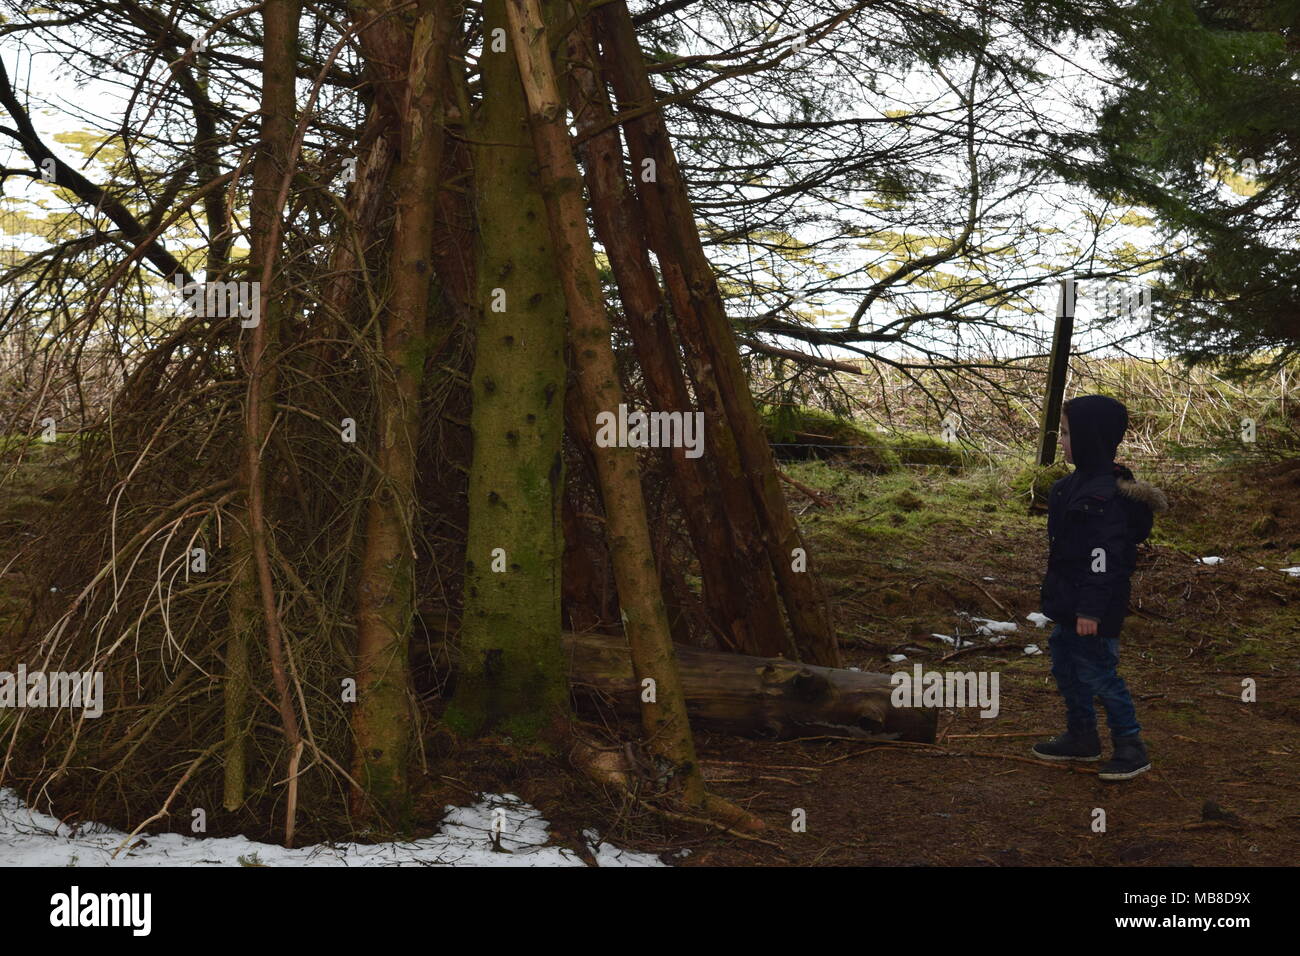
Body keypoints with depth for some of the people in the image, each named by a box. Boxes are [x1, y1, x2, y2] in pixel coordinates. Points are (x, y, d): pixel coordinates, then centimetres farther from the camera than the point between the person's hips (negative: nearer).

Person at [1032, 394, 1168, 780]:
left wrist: (1091, 610, -24)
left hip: (1094, 611, -10)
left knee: (1098, 674, -2)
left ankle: (1130, 746, 10)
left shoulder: (1104, 496, -24)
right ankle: (1081, 737, 33)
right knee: (1066, 669, 19)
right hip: (1069, 603, 10)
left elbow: (1104, 559, -25)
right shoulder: (1077, 483, 8)